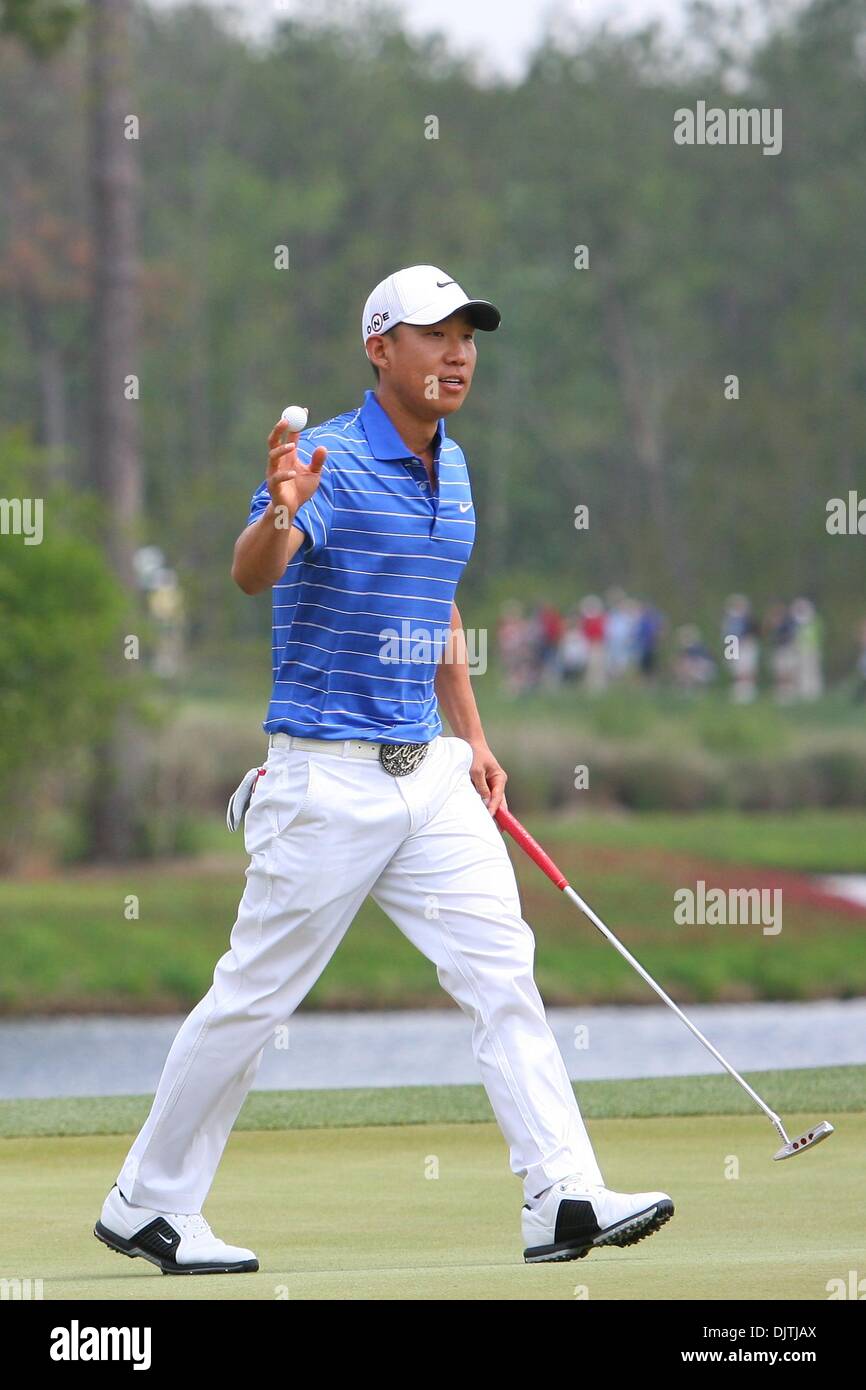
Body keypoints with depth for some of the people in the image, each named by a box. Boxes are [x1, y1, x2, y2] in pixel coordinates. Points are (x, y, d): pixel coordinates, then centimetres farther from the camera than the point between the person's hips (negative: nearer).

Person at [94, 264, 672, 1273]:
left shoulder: (450, 468, 12)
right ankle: (148, 1204, 12)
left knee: (501, 969, -3)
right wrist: (280, 512, -53)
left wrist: (472, 738, 22)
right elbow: (252, 576, -31)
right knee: (255, 995, -1)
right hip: (328, 774, -7)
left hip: (431, 772, 7)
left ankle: (563, 1199, -6)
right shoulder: (330, 460, -13)